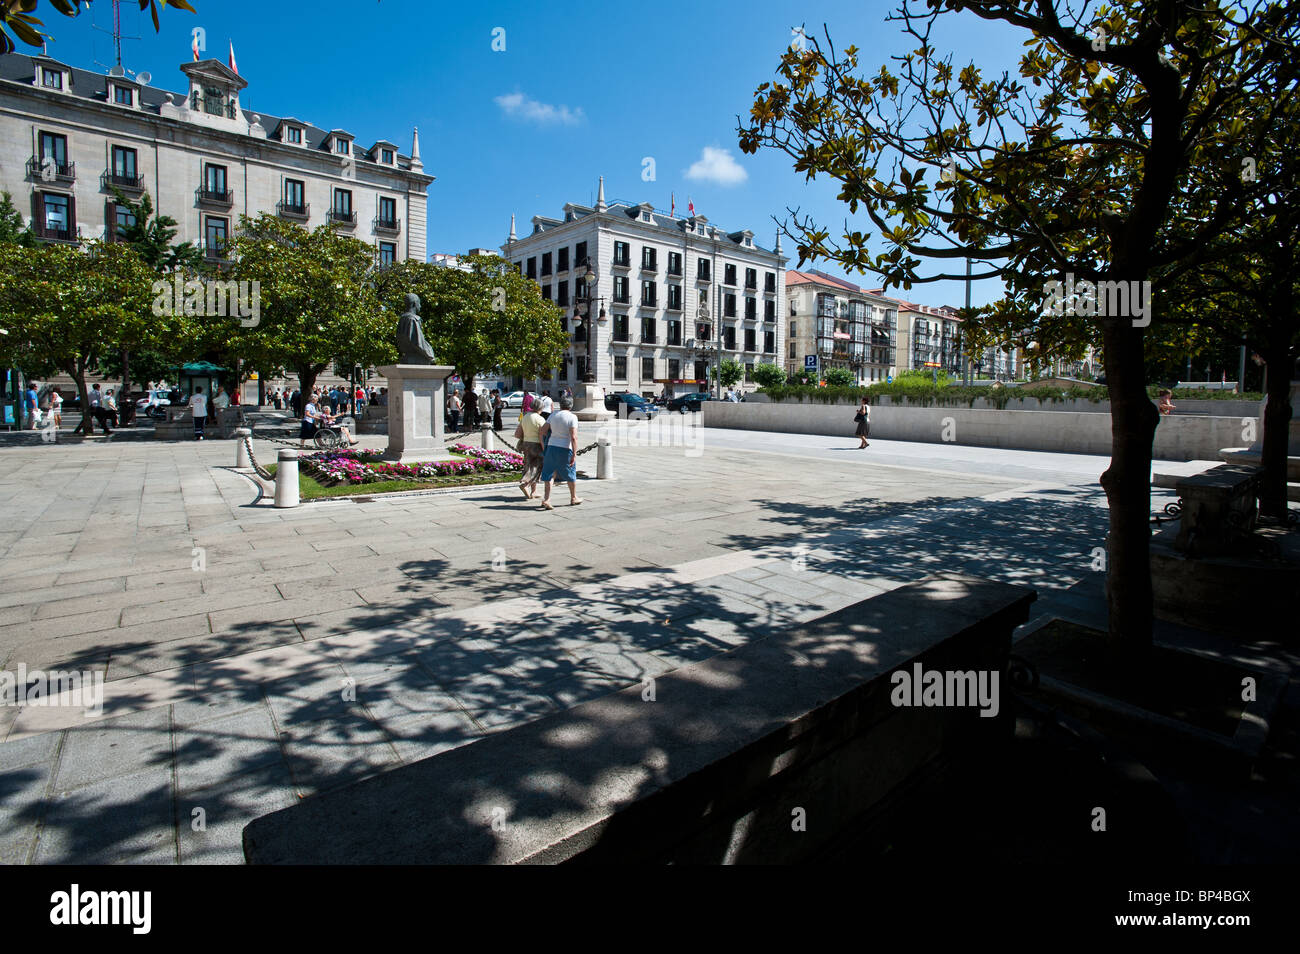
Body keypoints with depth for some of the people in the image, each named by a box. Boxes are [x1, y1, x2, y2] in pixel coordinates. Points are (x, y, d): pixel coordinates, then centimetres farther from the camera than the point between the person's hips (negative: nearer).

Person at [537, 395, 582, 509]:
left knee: (550, 474, 8)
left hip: (551, 447, 4)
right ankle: (573, 498, 27)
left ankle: (546, 499, -3)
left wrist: (544, 447, 20)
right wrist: (574, 454, -17)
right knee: (571, 474, 14)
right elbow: (573, 437, -18)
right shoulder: (572, 417, -10)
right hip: (565, 449, -4)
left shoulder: (553, 416, 5)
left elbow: (541, 432, 6)